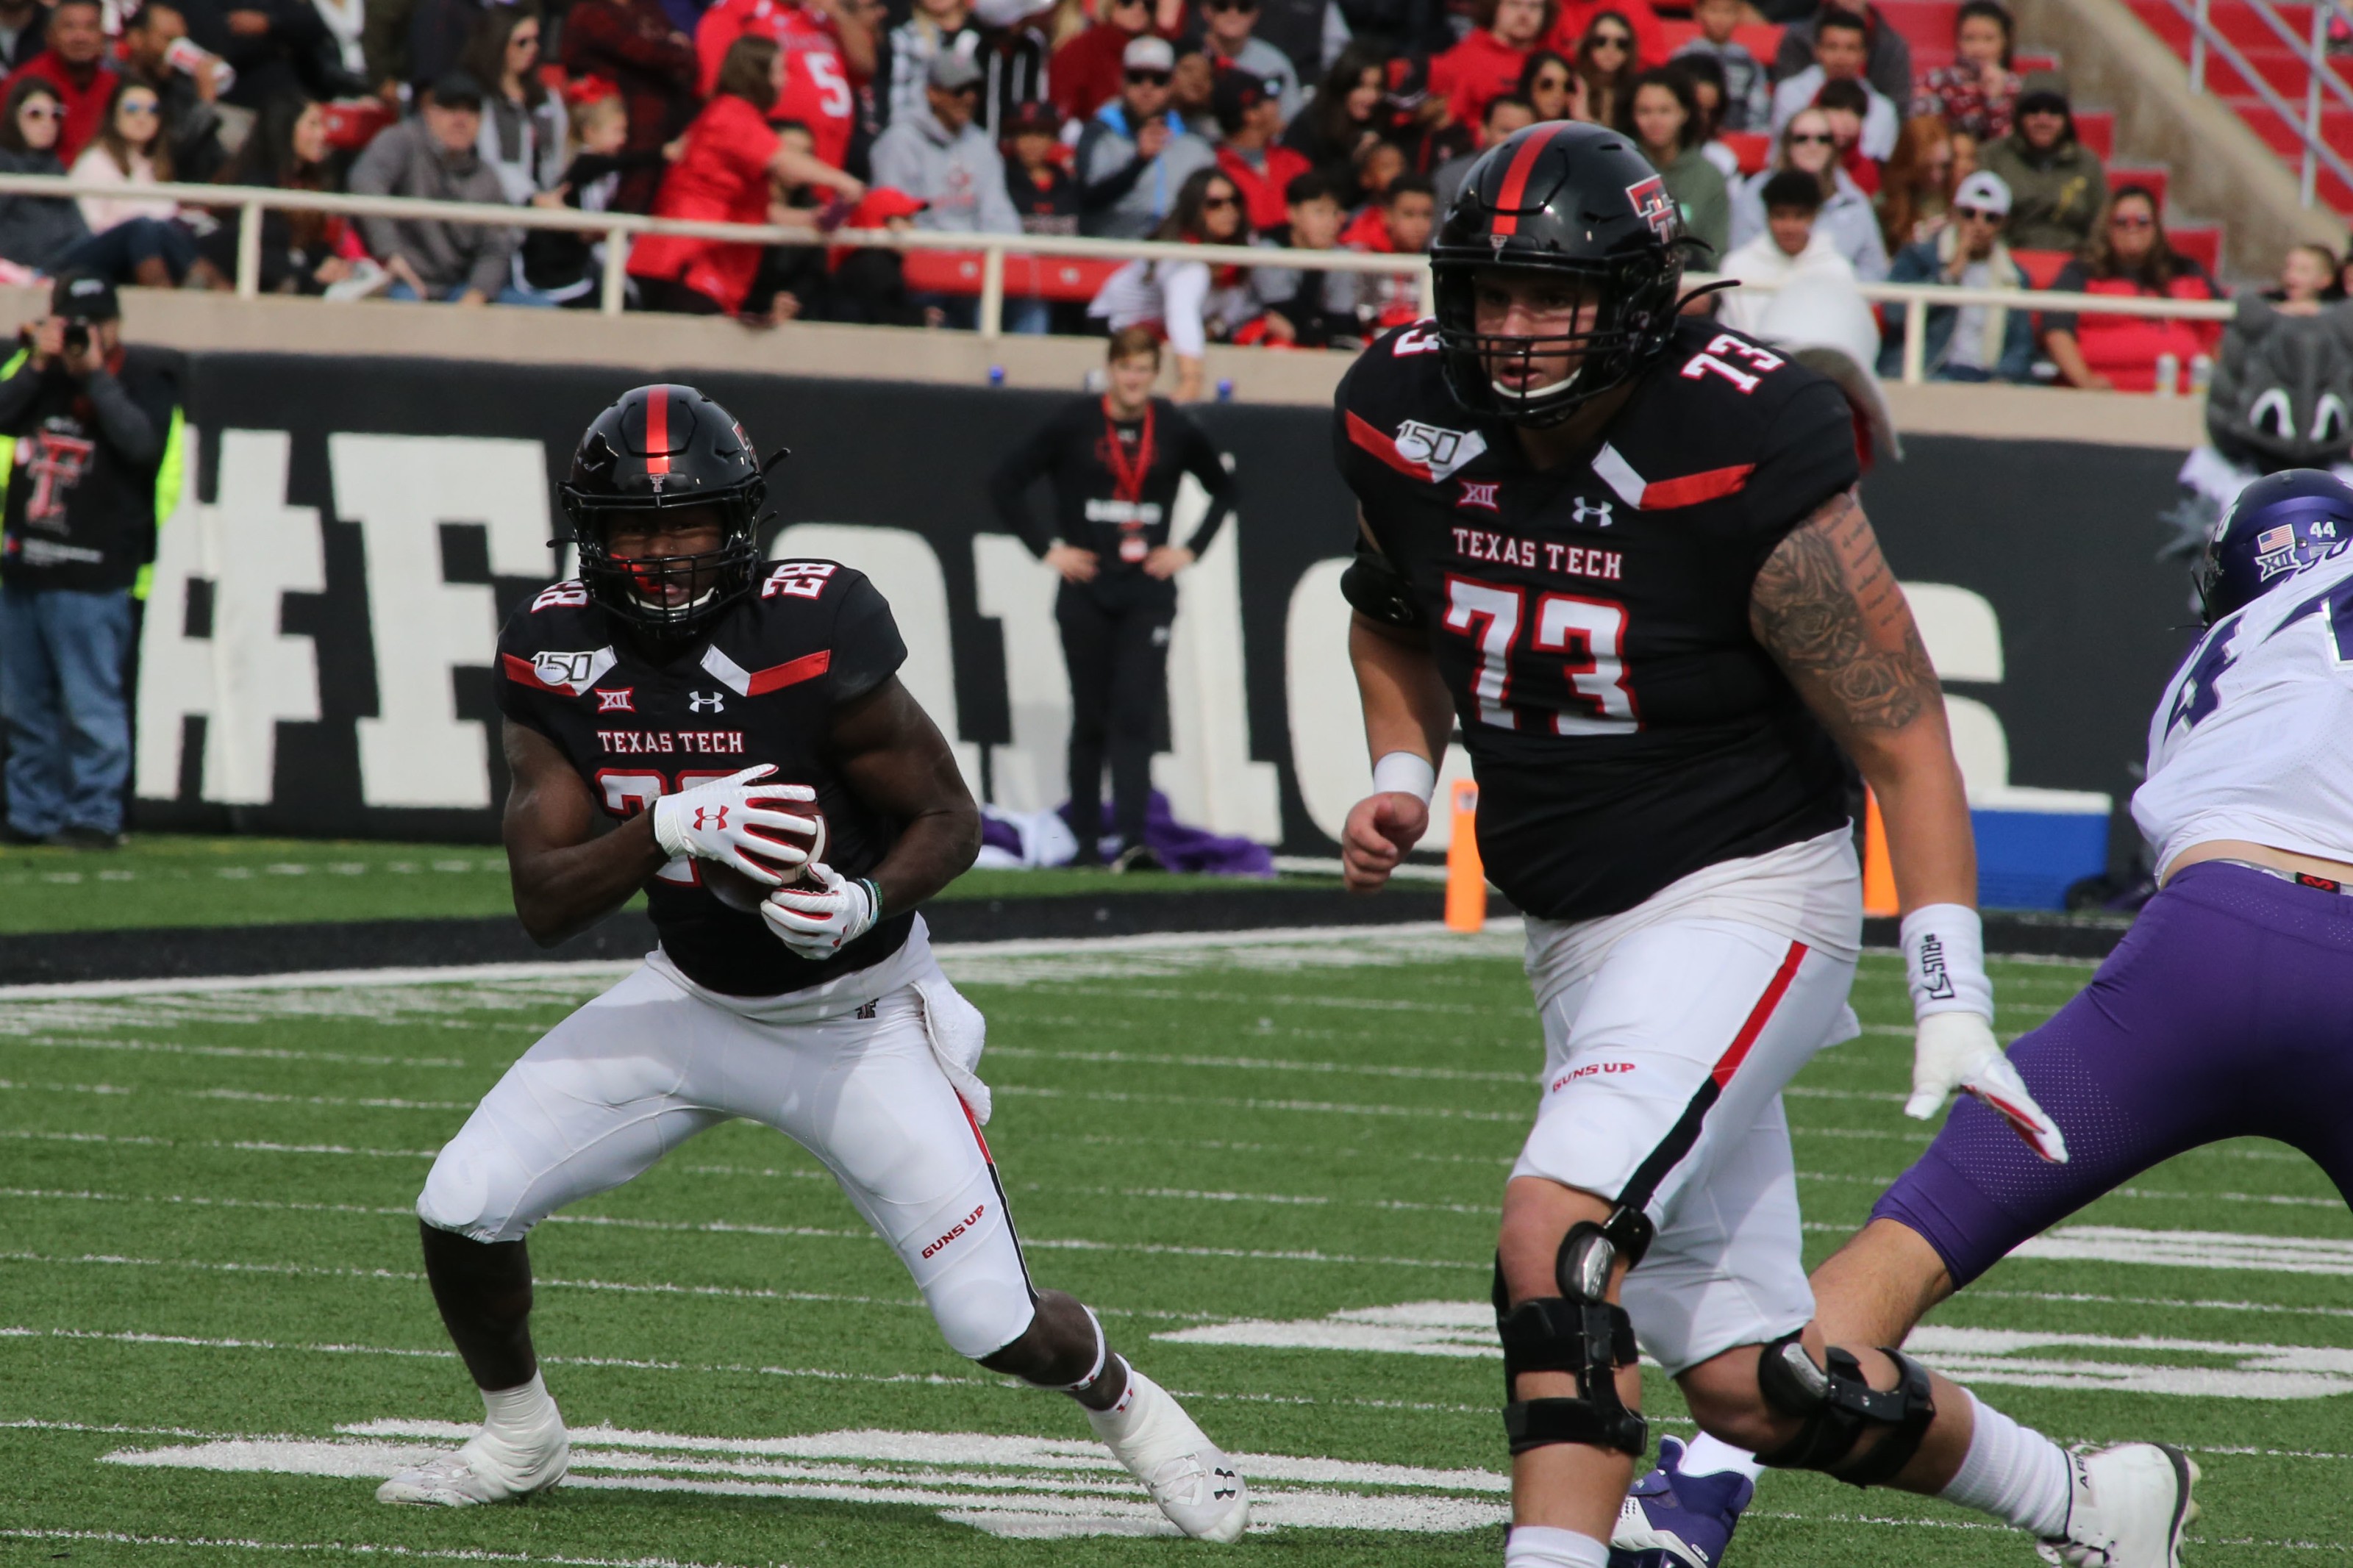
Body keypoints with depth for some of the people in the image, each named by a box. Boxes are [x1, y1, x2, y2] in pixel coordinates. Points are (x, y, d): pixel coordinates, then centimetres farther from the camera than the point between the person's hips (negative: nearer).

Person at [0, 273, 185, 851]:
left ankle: (95, 818, -1)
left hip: (91, 578, -6)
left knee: (90, 705, -7)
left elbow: (142, 442, -19)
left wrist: (96, 375, -14)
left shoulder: (144, 379, -2)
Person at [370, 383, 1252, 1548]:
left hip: (858, 1018, -4)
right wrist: (670, 828, -33)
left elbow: (951, 821, -15)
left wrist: (869, 901, -36)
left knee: (996, 1327, -7)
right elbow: (542, 904, -15)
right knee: (464, 1208, -8)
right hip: (693, 1003, 4)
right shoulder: (556, 656, -13)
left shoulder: (812, 635, -26)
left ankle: (1122, 1401, 28)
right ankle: (518, 1439, 21)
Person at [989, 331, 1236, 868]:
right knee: (1090, 719, 6)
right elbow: (1005, 483, 2)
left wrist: (1191, 549, 9)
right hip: (1086, 592, 0)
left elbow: (1223, 489, 20)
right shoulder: (1075, 423, -2)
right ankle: (1086, 840, 16)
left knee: (1136, 716, -11)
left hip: (1149, 595, 0)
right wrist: (1046, 548, -3)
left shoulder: (1175, 430, 4)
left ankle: (1130, 842, -18)